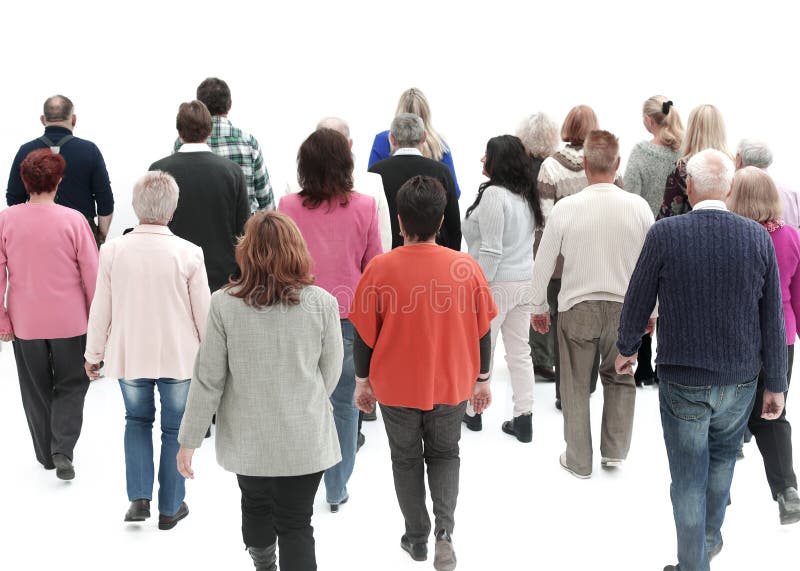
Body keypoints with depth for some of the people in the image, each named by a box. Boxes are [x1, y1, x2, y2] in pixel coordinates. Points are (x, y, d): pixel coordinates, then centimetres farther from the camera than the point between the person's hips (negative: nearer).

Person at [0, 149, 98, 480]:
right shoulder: (73, 220, -13)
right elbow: (91, 274, -8)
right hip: (69, 320, -2)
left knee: (36, 390, 17)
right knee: (71, 385, 14)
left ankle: (46, 455, 28)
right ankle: (63, 451, -1)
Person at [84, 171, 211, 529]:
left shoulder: (113, 251, -11)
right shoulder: (188, 254, -15)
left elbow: (101, 309, -3)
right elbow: (203, 312, -7)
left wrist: (94, 354, 11)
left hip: (129, 355, 2)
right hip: (179, 356, -2)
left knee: (137, 420, 23)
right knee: (175, 429, 14)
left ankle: (139, 498, 14)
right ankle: (170, 508, 22)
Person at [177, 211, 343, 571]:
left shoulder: (224, 304, -12)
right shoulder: (322, 303, -11)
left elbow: (208, 380, -8)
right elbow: (331, 373, 0)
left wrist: (189, 440, 2)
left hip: (247, 440, 2)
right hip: (305, 440, -1)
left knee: (255, 506, 26)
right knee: (296, 526, 6)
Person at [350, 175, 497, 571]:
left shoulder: (380, 268, -16)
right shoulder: (466, 267, -13)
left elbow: (364, 335, -8)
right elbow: (482, 332, -4)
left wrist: (362, 382, 6)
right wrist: (482, 381, 10)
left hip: (396, 388, -1)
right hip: (451, 387, 1)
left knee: (406, 459, 20)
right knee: (444, 455, 22)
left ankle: (417, 538, 29)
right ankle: (444, 530, 4)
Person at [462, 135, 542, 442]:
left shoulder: (493, 194, -18)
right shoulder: (526, 195, 8)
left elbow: (491, 250, -21)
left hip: (497, 284, -8)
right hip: (525, 281, 8)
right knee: (520, 352, 10)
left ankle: (472, 412, 23)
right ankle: (523, 419, 14)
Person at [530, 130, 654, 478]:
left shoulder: (565, 208, -12)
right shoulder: (638, 207, -9)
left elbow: (543, 264, -3)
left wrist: (539, 307, 12)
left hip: (577, 308, -1)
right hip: (624, 307, 1)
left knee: (576, 386, 13)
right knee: (620, 379, 22)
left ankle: (579, 461, 23)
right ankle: (614, 451, 21)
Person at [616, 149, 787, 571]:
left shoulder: (664, 234, -15)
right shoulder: (758, 237, -8)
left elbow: (637, 300, -5)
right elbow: (773, 318, -3)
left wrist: (627, 348, 14)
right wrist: (775, 385, 6)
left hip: (682, 381, -3)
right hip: (740, 379, 3)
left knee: (688, 476, 9)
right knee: (722, 460, 26)